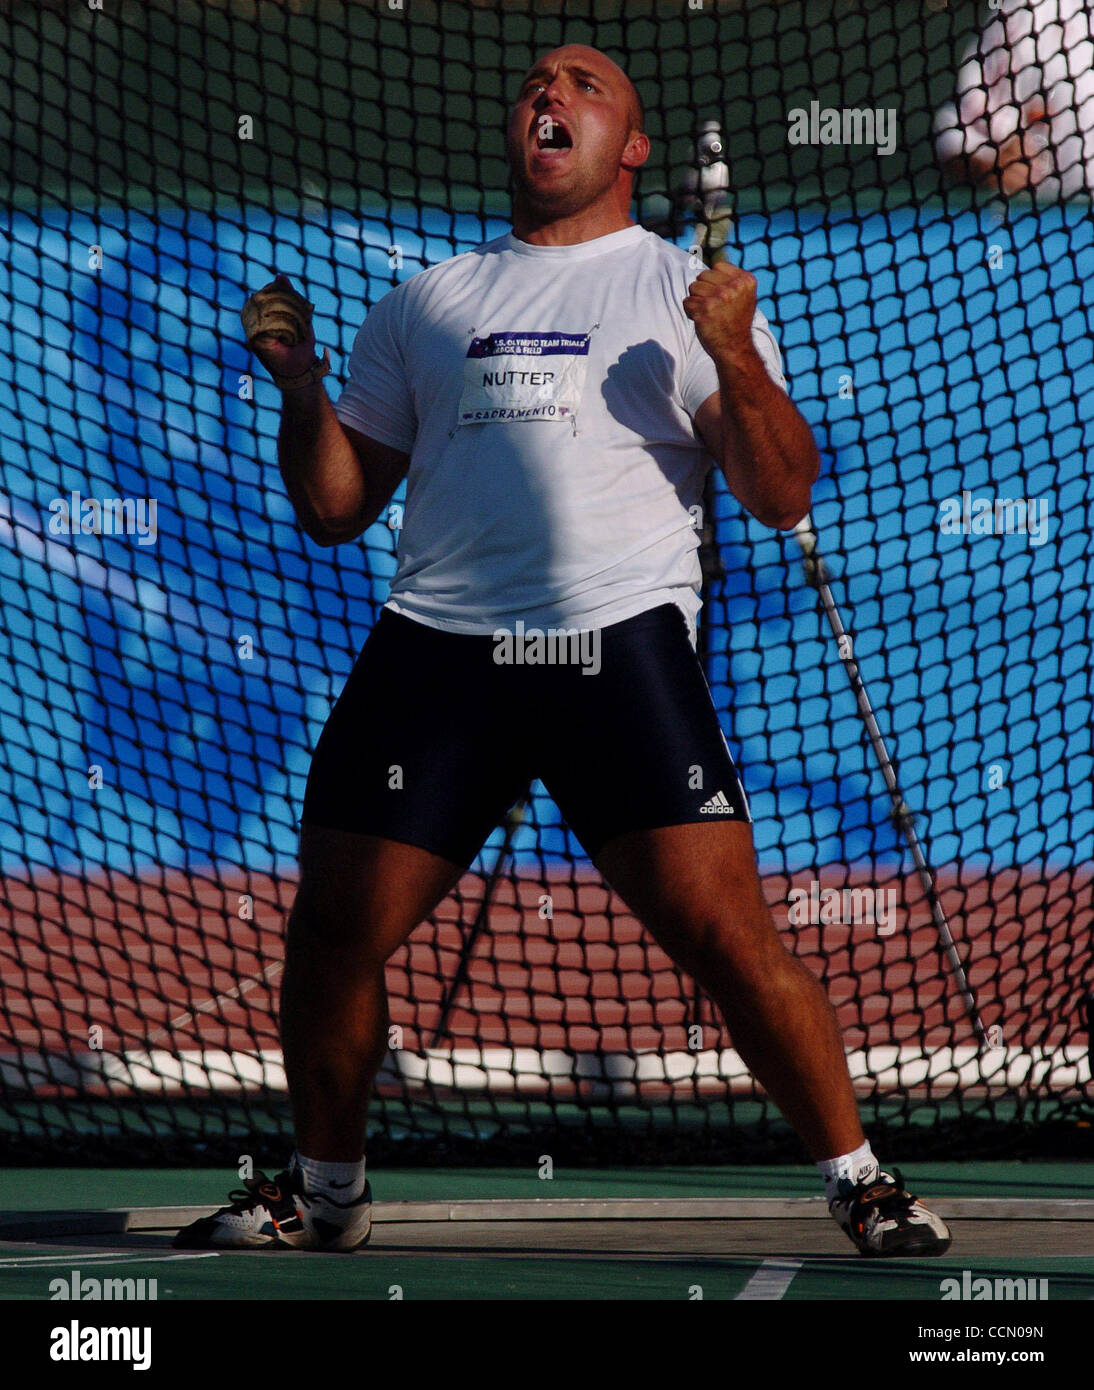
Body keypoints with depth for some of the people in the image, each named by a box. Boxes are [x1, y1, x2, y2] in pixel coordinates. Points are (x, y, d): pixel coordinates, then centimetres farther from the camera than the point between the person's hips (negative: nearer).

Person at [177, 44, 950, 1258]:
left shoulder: (685, 290, 13)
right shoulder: (423, 303, 21)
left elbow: (780, 497, 4)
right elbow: (335, 508, 20)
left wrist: (735, 357, -11)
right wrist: (300, 384, 4)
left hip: (621, 641, -3)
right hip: (437, 646, 3)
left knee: (726, 933, -13)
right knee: (331, 931, 0)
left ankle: (859, 1185, -1)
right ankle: (323, 1190, 21)